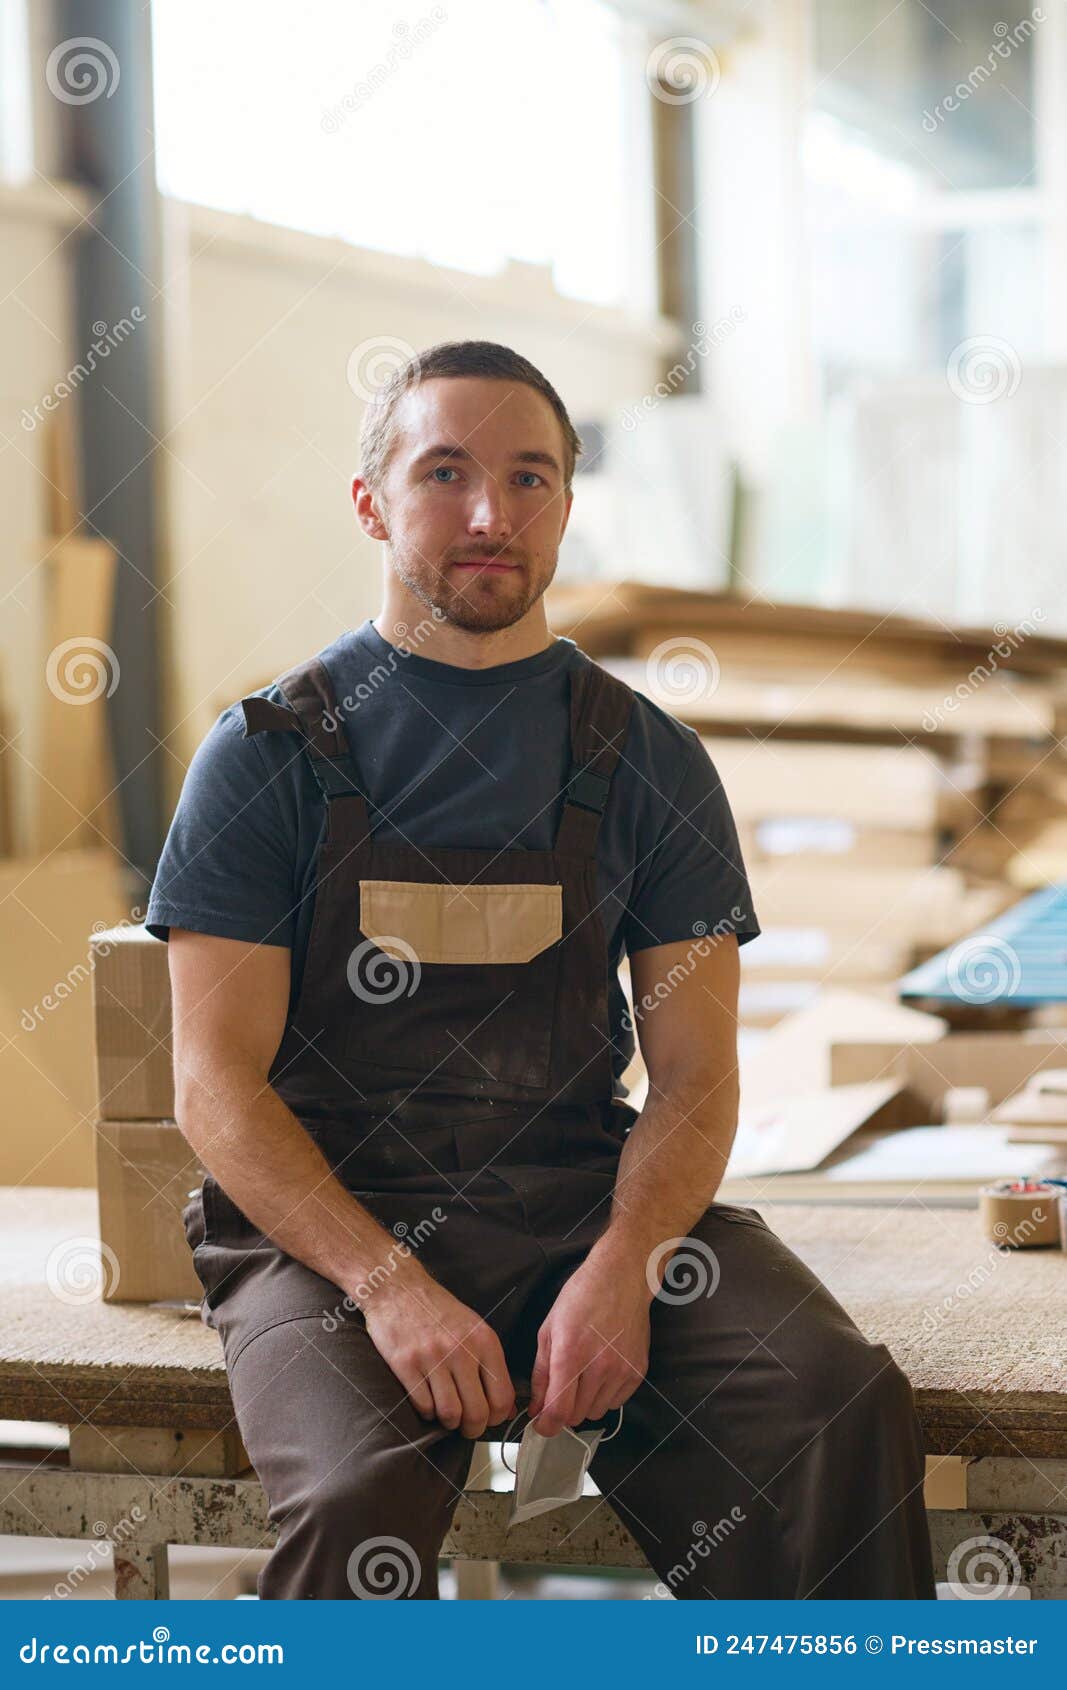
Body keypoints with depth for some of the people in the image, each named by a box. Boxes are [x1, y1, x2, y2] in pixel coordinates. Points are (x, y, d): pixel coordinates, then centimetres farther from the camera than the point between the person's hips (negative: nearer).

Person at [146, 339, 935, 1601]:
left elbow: (696, 1078, 6)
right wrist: (389, 1283, -18)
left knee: (846, 1406, -23)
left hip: (589, 1201, 2)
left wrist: (622, 1268, -15)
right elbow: (217, 1083, -3)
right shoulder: (268, 750, 3)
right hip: (325, 1222, -2)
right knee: (363, 1495, -32)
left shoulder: (646, 758, 10)